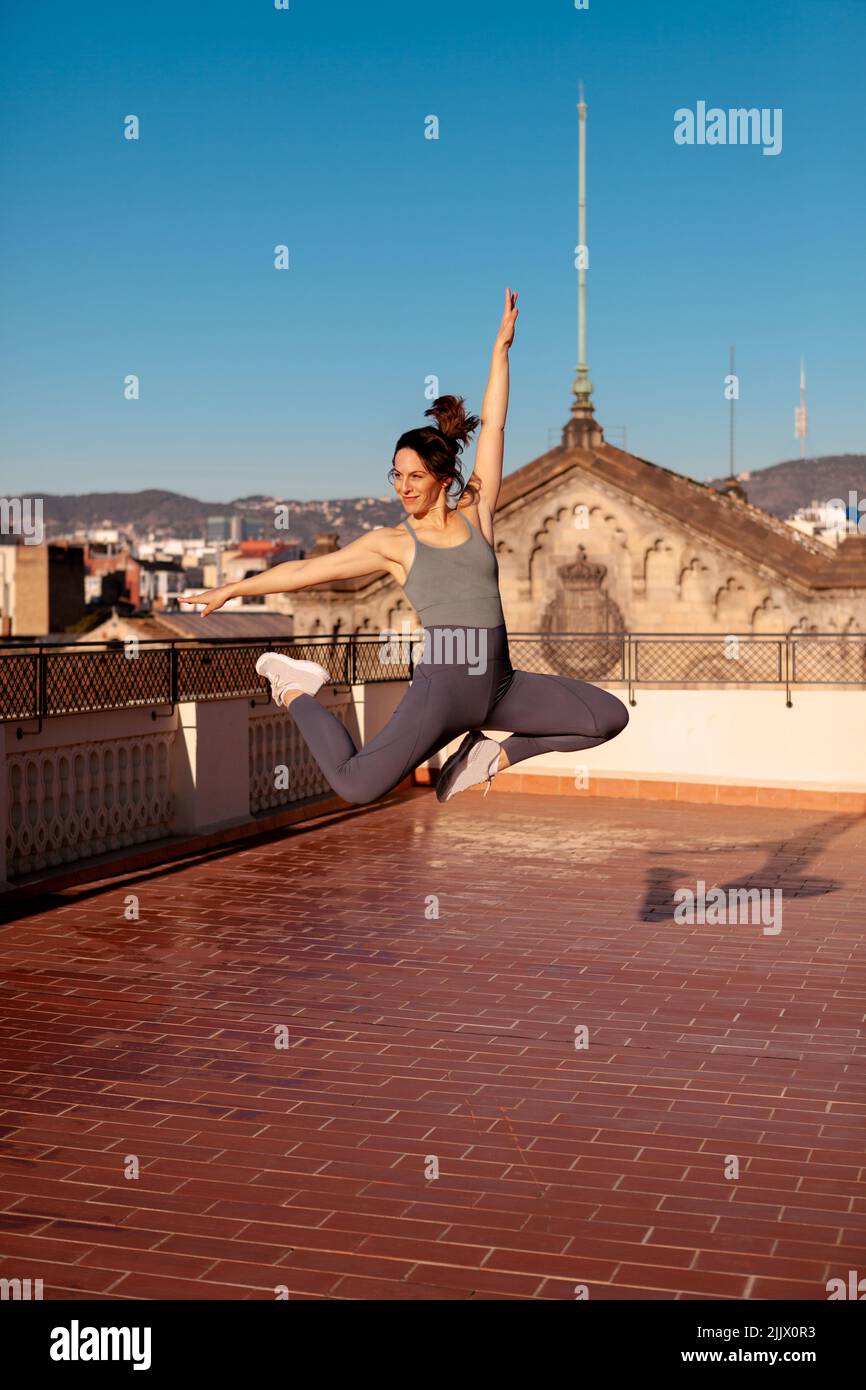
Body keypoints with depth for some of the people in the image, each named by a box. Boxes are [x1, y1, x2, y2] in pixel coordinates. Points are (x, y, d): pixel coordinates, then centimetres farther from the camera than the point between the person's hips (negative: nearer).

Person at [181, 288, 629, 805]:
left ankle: (493, 754, 9)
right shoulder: (392, 543, 3)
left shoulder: (476, 513, 8)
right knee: (355, 786, -23)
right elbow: (304, 569, 7)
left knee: (611, 717, -2)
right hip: (442, 684, -4)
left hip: (501, 684, 4)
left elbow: (493, 426, 7)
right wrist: (232, 589, 9)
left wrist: (502, 347, 7)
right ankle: (299, 692, 7)